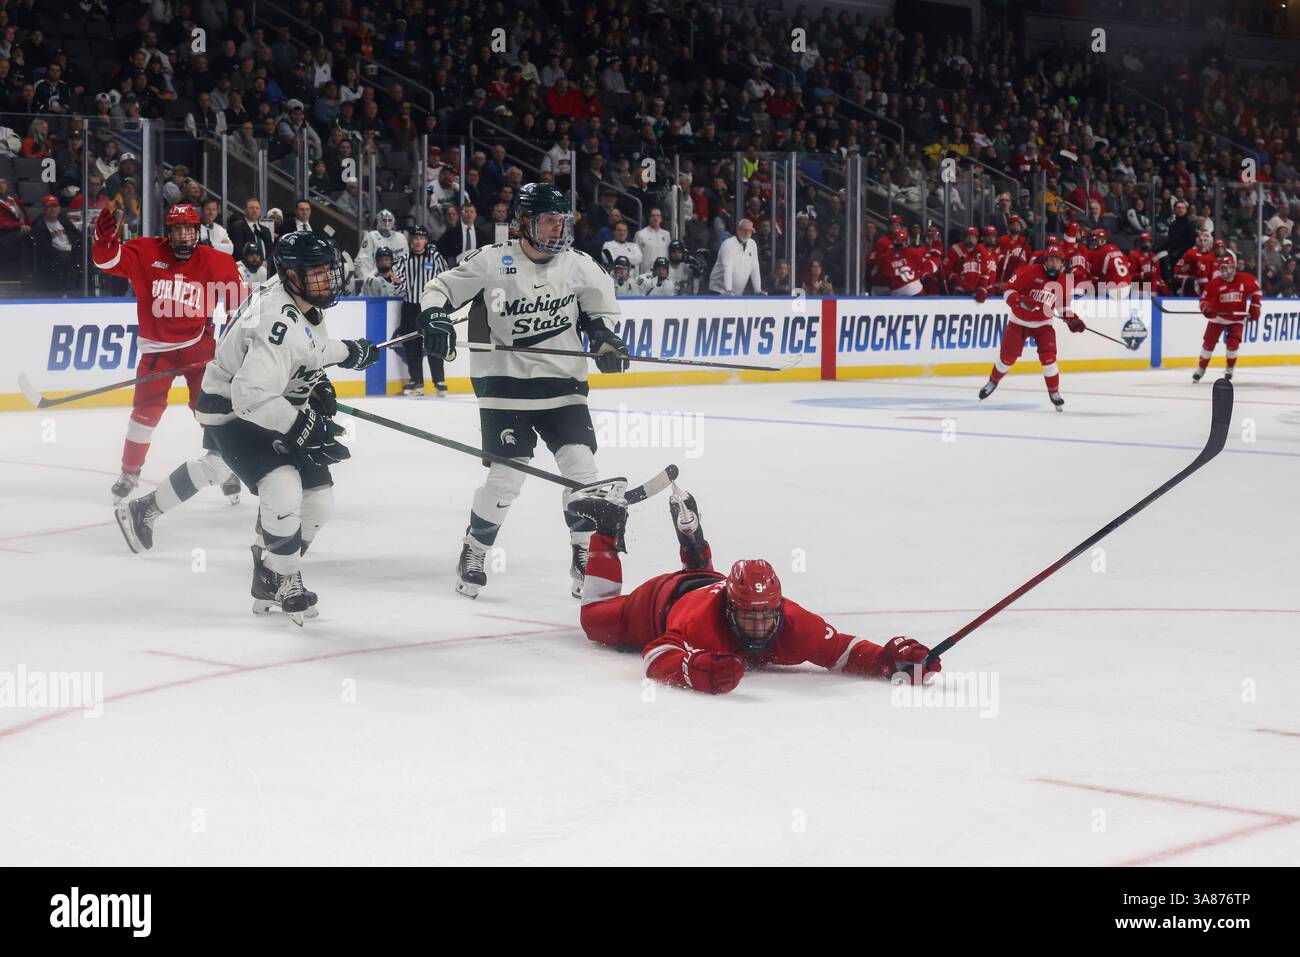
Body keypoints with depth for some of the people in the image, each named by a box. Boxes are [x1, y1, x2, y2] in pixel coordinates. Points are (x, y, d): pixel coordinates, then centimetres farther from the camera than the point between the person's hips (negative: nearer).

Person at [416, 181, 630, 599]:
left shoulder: (580, 266, 1)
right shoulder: (493, 261, -10)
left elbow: (599, 307, 19)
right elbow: (439, 288, -2)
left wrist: (605, 339, 2)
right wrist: (434, 319, -20)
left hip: (563, 384, 3)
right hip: (504, 382, -3)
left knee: (581, 468, -6)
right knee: (507, 476, -7)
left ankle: (585, 557, 10)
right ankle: (473, 553, 15)